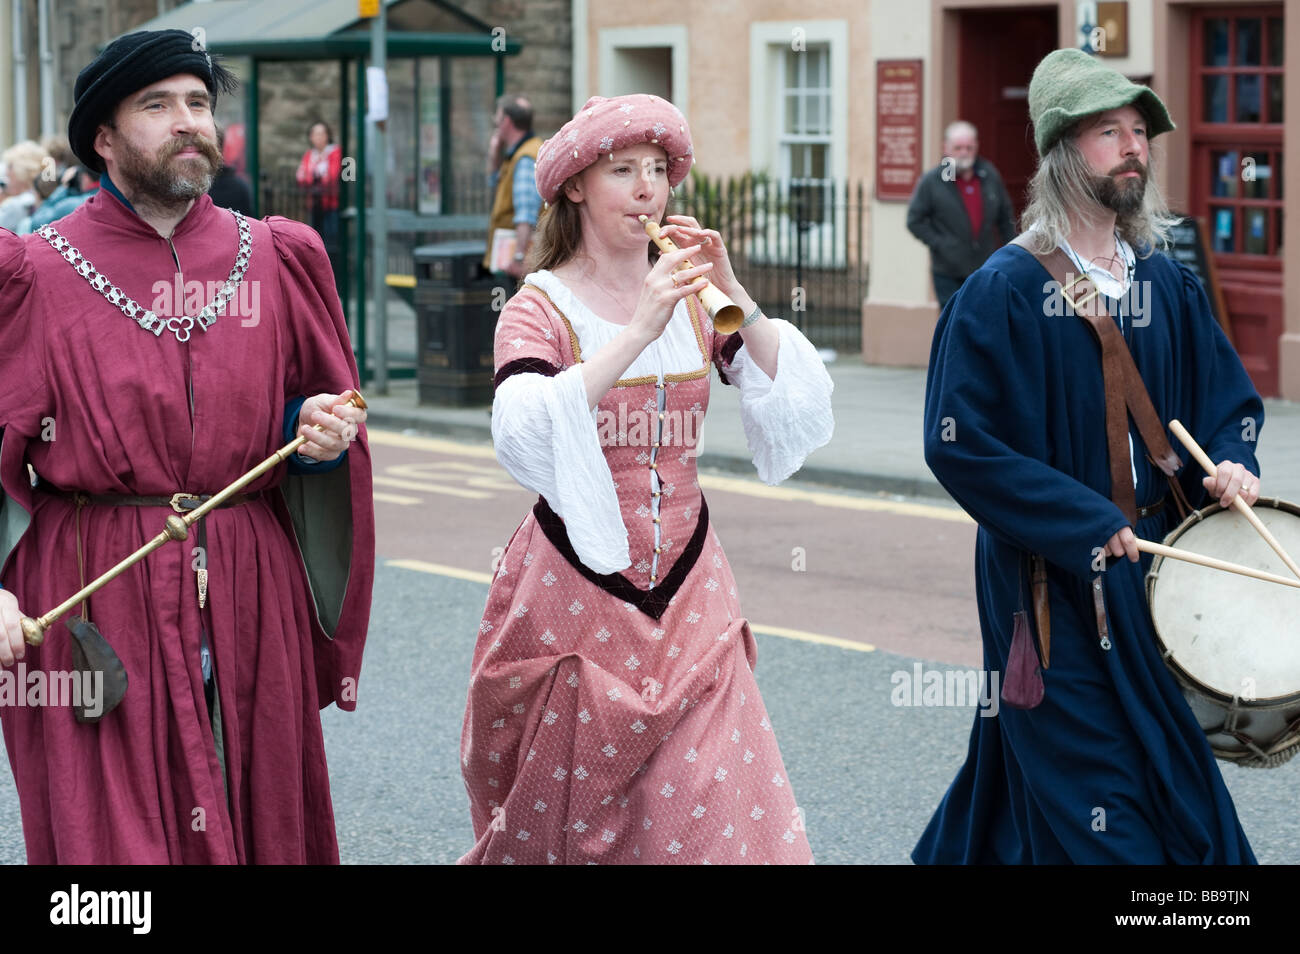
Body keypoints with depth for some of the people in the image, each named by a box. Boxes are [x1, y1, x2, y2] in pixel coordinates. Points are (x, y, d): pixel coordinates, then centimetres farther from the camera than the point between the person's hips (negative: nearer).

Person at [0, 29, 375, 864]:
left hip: (248, 595, 3)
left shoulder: (278, 260, 9)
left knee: (259, 817, 8)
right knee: (109, 830, -2)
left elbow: (325, 416, 18)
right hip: (92, 599, -3)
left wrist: (323, 433, -5)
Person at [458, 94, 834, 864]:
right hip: (577, 591, -3)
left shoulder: (694, 301, 4)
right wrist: (638, 333, -31)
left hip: (687, 588, 3)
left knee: (710, 813, -4)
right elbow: (524, 434, -26)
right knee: (559, 820, 8)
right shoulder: (543, 306, -7)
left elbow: (801, 411, -5)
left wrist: (735, 300, -16)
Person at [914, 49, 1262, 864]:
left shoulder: (1167, 284, 7)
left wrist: (1230, 464, -7)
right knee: (1099, 815, -6)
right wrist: (1089, 527, -19)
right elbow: (961, 444, -16)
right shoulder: (1005, 291, -11)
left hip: (1153, 569, 6)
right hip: (1052, 582, -6)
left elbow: (1231, 397, 16)